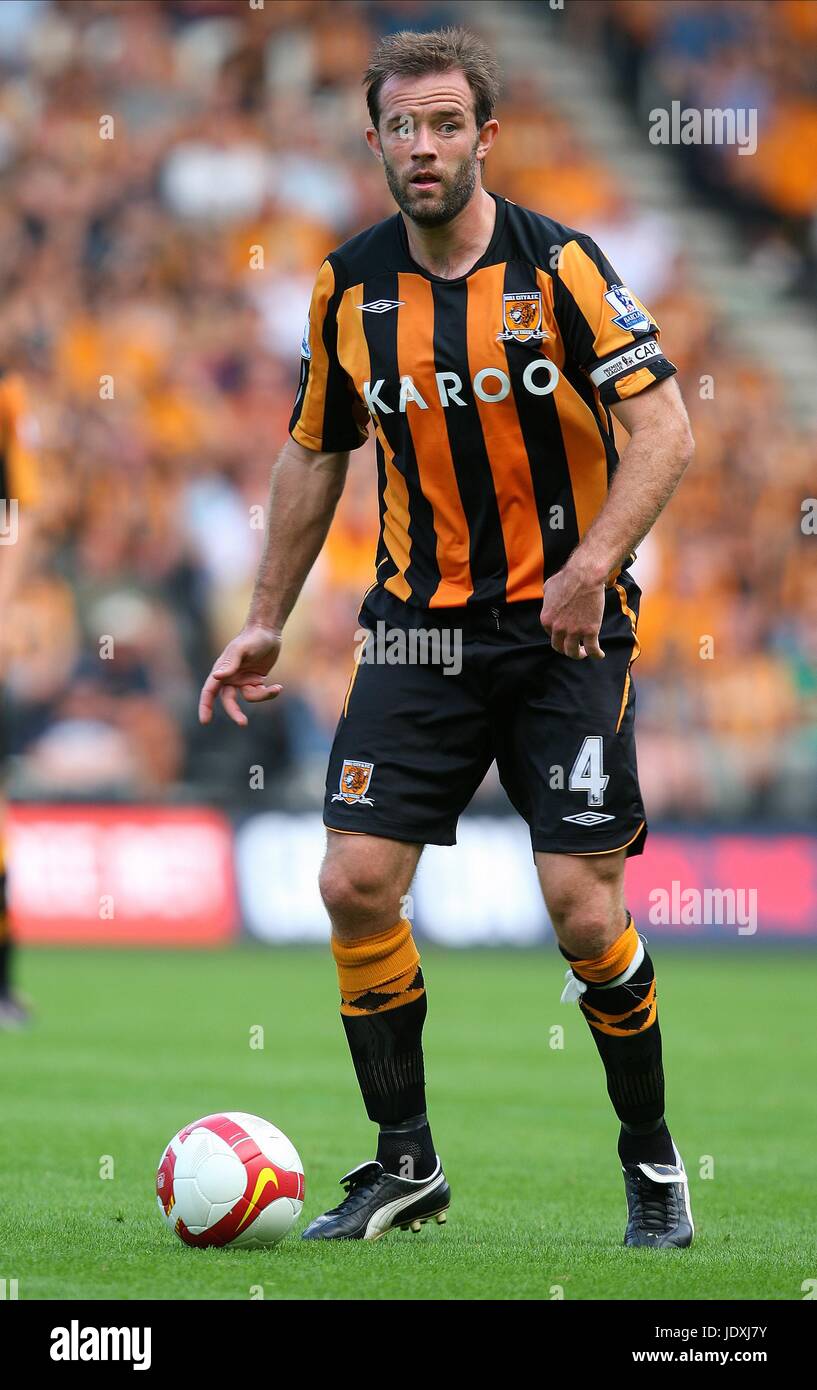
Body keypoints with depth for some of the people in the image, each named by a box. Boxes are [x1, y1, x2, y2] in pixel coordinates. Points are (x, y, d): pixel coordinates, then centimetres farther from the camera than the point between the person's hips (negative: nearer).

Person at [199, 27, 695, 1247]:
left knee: (583, 908, -8)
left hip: (564, 629, -4)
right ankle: (405, 1166, 8)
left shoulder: (558, 265, -10)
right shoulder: (350, 285, 3)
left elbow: (665, 428, -12)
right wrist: (267, 623, 16)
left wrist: (591, 564, -24)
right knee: (356, 883, -7)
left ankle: (652, 1161, 12)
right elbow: (314, 455, 16)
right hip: (419, 622, 4)